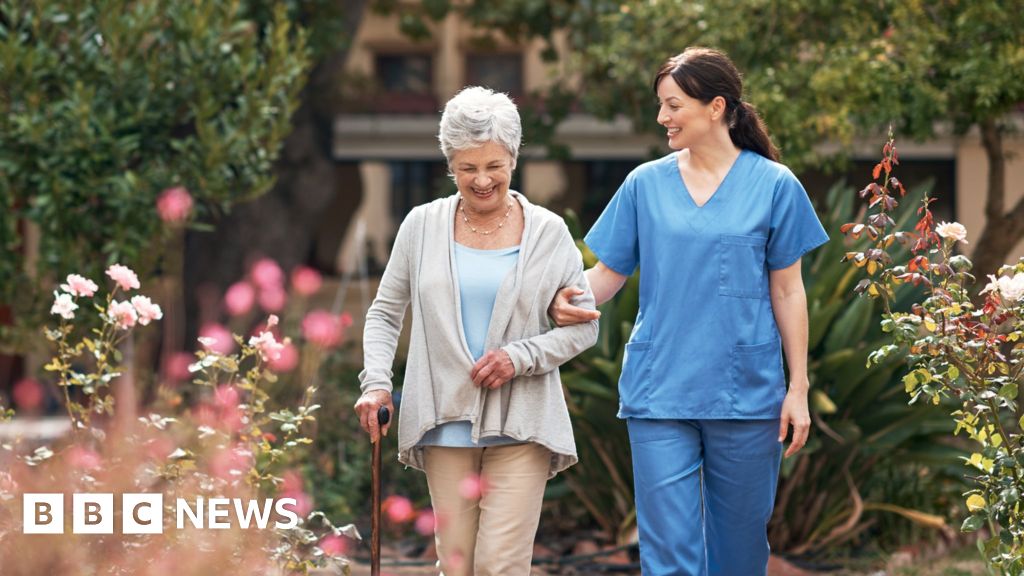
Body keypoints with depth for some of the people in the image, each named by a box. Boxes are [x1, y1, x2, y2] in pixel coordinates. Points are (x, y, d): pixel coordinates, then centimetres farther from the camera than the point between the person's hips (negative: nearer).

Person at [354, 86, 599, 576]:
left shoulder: (548, 232, 3)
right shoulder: (422, 226, 6)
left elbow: (584, 325, 6)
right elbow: (385, 313, 12)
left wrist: (520, 356, -10)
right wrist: (376, 383, -3)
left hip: (521, 426, -2)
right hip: (446, 425, 2)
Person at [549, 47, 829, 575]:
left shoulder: (773, 186, -1)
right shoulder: (646, 184, 4)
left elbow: (787, 292, 2)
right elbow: (609, 272, 6)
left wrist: (798, 388, 0)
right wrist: (569, 298, -17)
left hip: (746, 394, -1)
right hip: (659, 393, 1)